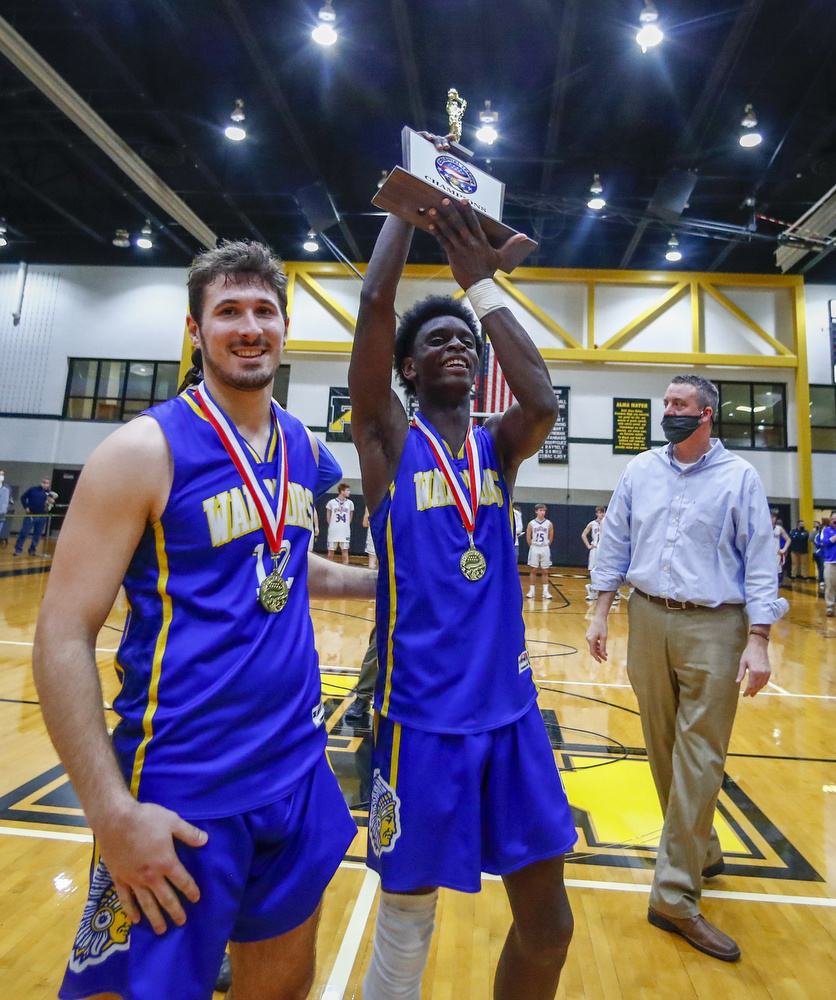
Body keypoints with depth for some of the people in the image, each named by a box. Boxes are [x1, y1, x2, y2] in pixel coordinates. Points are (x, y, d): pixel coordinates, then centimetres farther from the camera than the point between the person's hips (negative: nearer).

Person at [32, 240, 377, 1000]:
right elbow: (62, 638, -13)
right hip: (182, 795, -5)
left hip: (300, 774, 6)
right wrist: (112, 810, -17)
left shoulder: (306, 448, 5)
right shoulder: (146, 449, -12)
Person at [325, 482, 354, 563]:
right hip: (333, 531, -1)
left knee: (345, 551, 0)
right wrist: (332, 526, 4)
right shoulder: (331, 502, -2)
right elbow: (328, 517, 6)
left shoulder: (350, 503, 3)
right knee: (331, 551, 6)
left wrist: (346, 525, 8)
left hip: (345, 531, 1)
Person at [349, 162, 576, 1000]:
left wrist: (480, 284, -5)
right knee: (406, 922, 14)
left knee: (546, 922, 16)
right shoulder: (389, 442, -3)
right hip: (420, 716, -4)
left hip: (510, 709, 4)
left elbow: (542, 403, -14)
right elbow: (375, 302, -12)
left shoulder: (497, 447, 7)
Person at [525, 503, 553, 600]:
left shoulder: (549, 524, 1)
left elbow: (551, 537, 7)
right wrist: (532, 547, 0)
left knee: (545, 571, 4)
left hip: (545, 549, 1)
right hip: (534, 548, -1)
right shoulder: (531, 523, -1)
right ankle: (532, 591, 9)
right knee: (534, 570, 3)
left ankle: (545, 591, 10)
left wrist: (546, 545, 5)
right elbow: (528, 537, 2)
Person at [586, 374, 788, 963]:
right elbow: (615, 543, 9)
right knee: (663, 751, 13)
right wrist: (601, 613, 5)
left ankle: (676, 896, 11)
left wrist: (758, 640, -9)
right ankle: (701, 853, 35)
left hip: (714, 627, -3)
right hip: (649, 619, 4)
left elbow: (760, 561, -3)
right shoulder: (640, 471, 8)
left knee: (699, 760, -1)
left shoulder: (739, 477, -1)